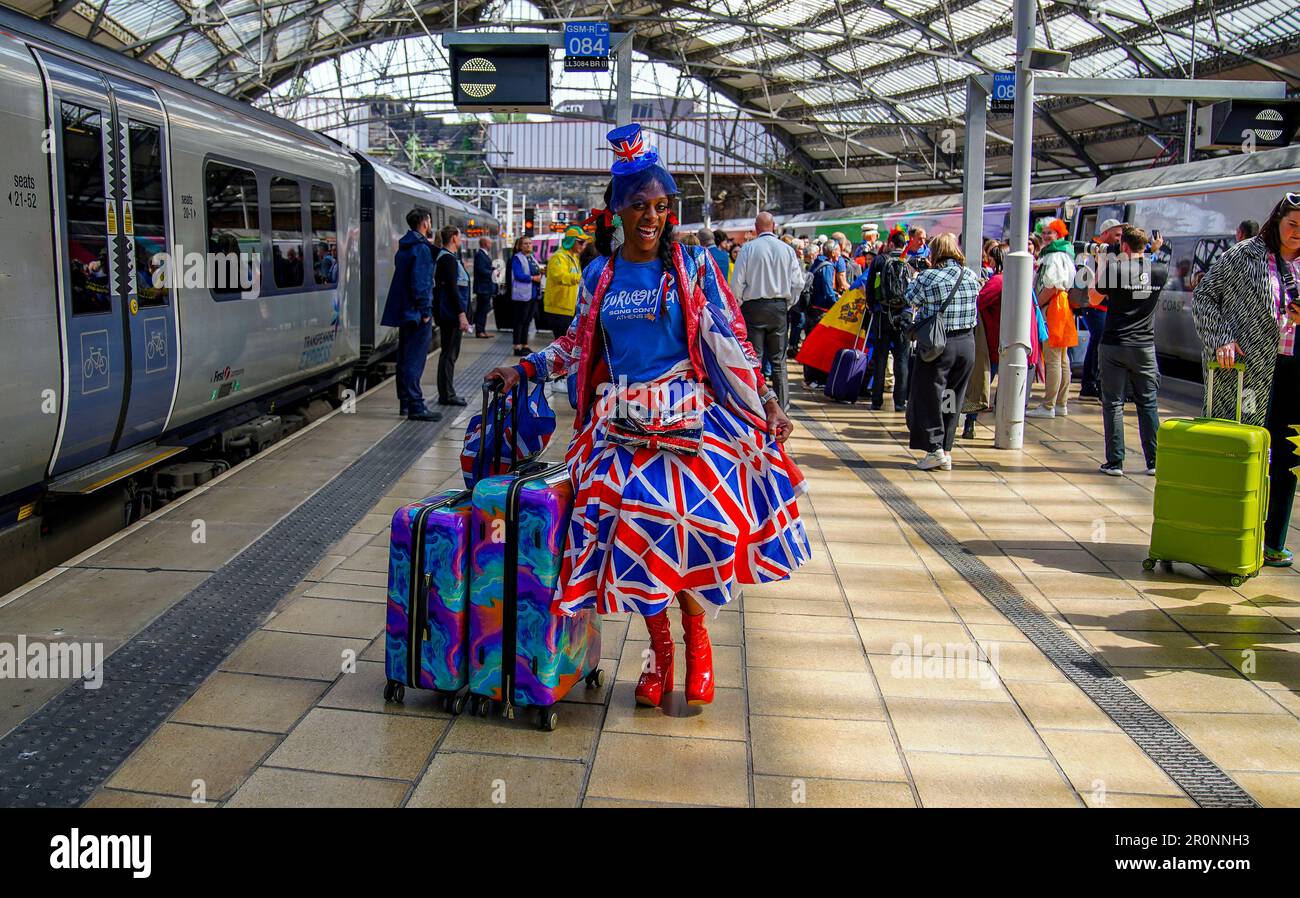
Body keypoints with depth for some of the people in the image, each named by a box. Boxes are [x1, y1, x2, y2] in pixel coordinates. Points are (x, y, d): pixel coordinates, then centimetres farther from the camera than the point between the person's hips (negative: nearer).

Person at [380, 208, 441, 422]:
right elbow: (420, 283, -20)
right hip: (416, 314, -10)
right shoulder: (421, 248, -14)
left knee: (405, 358, 14)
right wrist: (425, 312, -18)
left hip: (404, 312, 10)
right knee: (415, 360, -9)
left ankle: (405, 403, 21)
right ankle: (416, 407, -8)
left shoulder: (404, 248, 16)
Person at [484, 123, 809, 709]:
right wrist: (523, 369, 12)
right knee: (631, 524, -9)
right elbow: (578, 345, 21)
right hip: (620, 419, 3)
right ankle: (660, 649, 12)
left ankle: (696, 638, 6)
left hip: (688, 413, -2)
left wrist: (765, 401, -7)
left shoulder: (693, 267, 2)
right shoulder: (599, 275, 10)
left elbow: (729, 342, 1)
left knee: (691, 518, -20)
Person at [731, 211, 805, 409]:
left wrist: (738, 306, 6)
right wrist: (788, 305, 14)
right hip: (779, 306, 2)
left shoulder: (748, 248, -5)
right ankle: (781, 404, 11)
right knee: (778, 360, 9)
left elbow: (737, 282, -7)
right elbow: (798, 283, 2)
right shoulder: (787, 249, 2)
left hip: (753, 306, -2)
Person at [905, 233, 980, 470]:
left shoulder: (928, 278, -13)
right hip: (966, 343, 5)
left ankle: (935, 449, -1)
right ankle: (946, 451, 18)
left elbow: (910, 299, -1)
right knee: (953, 399, 13)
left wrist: (917, 277, 17)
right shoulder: (972, 277, 1)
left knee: (928, 397, 6)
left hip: (937, 344, -5)